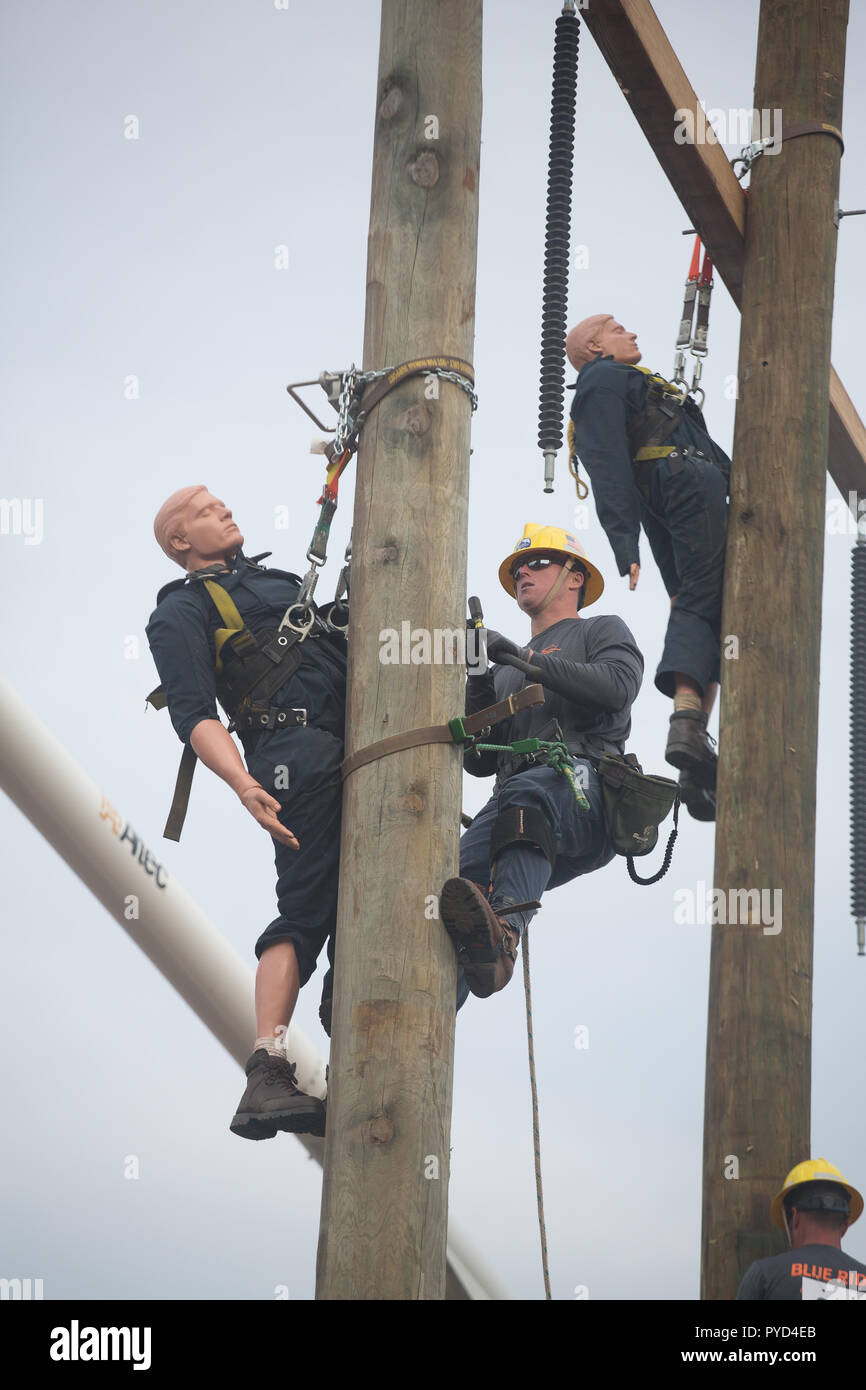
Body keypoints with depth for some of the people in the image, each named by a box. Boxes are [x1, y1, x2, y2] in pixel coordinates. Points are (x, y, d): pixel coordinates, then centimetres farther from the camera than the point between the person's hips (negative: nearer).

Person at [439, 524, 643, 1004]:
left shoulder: (603, 631, 24)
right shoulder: (508, 670, 40)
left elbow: (616, 688, -1)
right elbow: (478, 761, 28)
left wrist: (526, 659, -4)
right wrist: (478, 685, 12)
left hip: (584, 789, -5)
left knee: (526, 791, -41)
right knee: (454, 876, -27)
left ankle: (503, 934, -65)